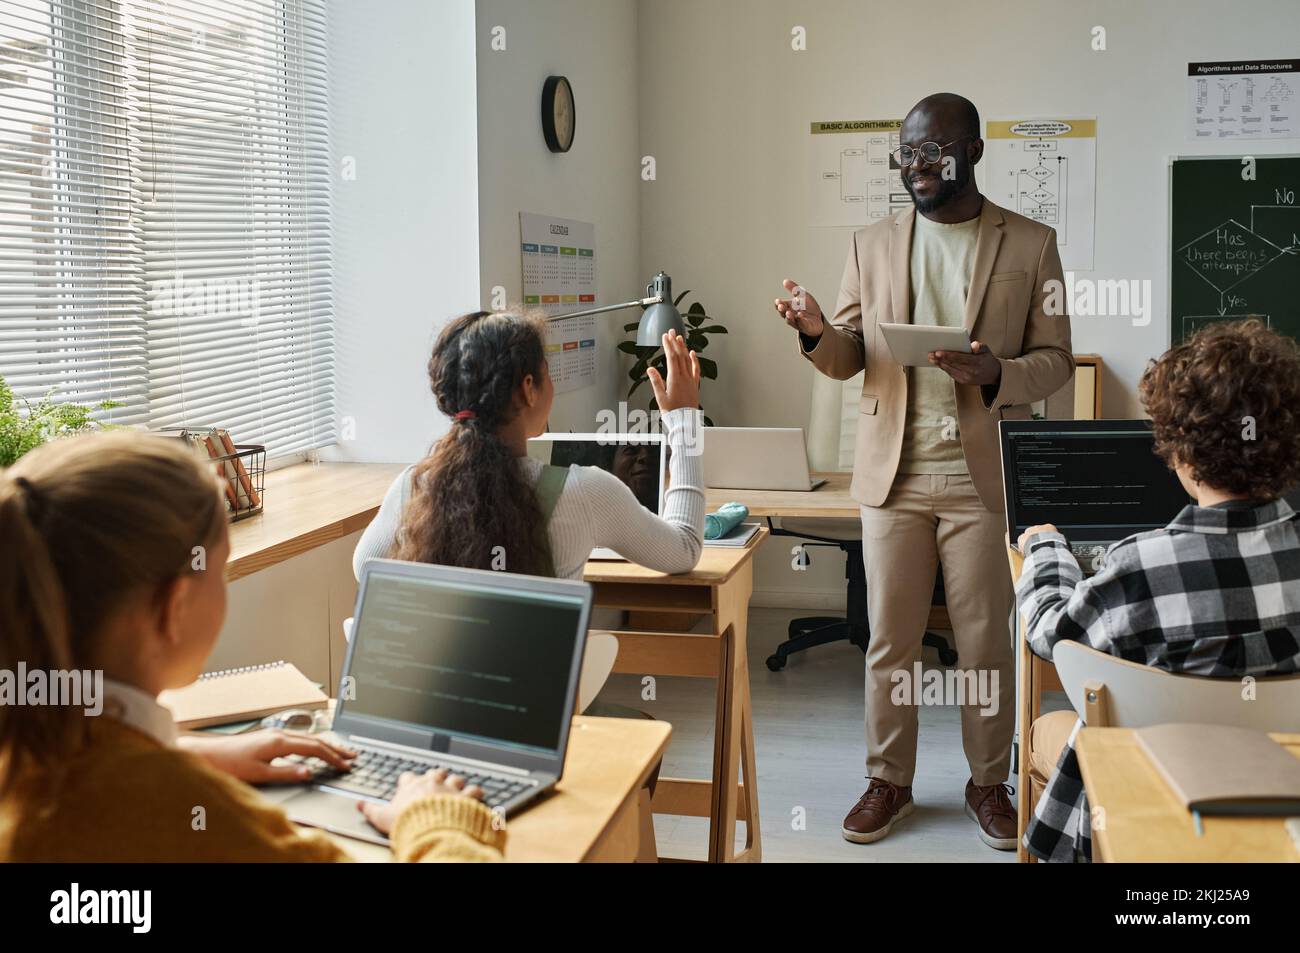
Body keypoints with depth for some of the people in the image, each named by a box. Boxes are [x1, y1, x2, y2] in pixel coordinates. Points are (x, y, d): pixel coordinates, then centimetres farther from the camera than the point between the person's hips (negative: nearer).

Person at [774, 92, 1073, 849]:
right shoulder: (872, 245, 8)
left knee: (987, 644, 8)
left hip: (984, 476, -2)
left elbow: (1055, 360, 1)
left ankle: (990, 783, 25)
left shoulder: (1031, 244, 1)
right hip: (895, 473, 2)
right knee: (889, 642, 8)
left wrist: (996, 374, -19)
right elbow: (848, 359, 9)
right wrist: (817, 332, -14)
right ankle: (889, 782, 23)